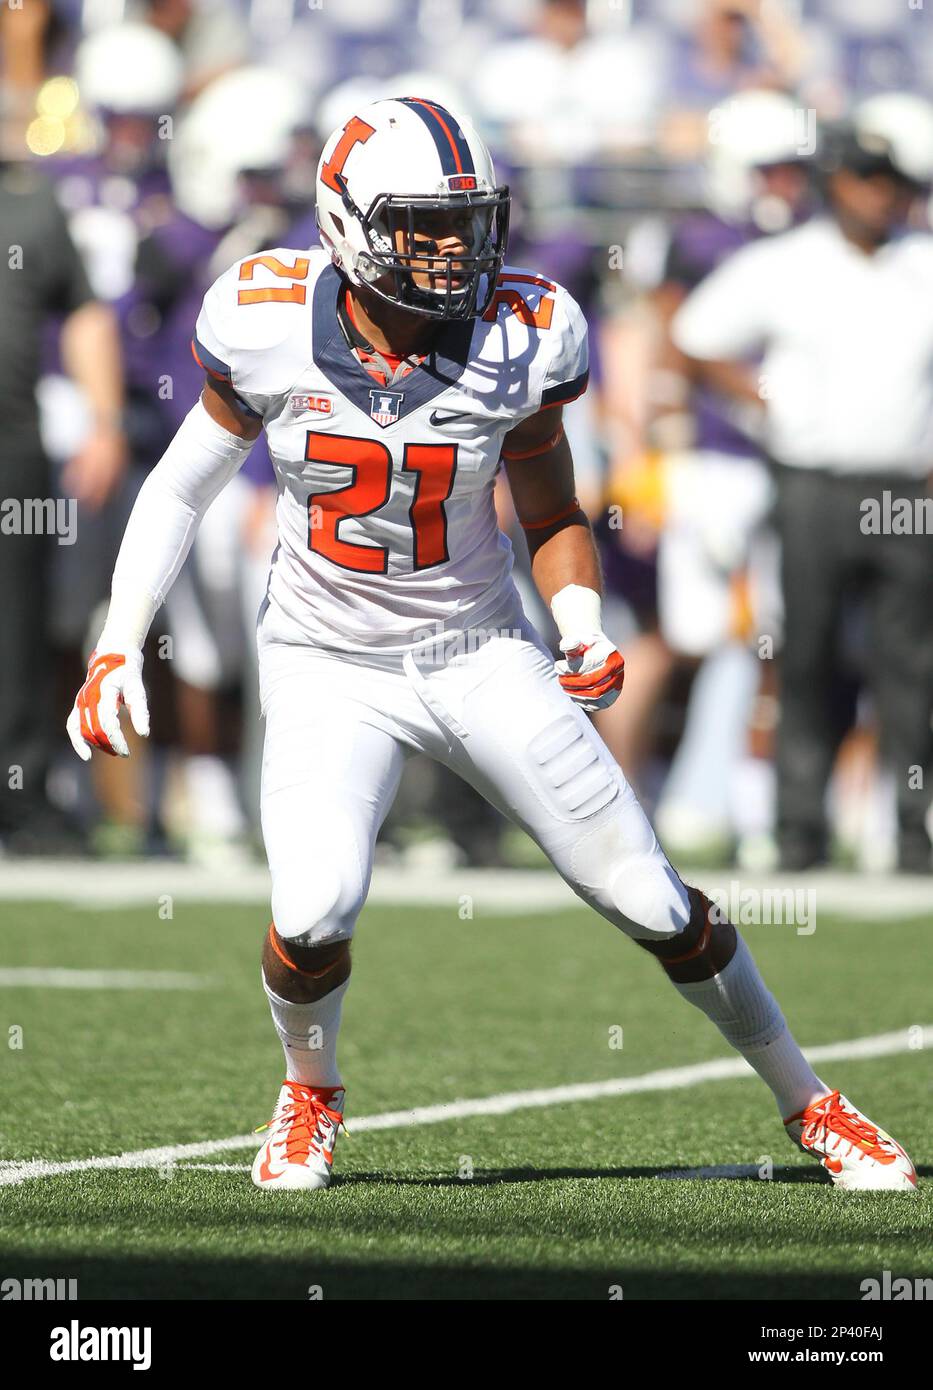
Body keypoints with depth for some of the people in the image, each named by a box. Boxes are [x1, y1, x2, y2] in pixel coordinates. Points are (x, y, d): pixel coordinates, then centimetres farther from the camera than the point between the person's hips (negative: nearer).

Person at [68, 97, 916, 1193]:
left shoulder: (518, 340, -14)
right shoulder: (269, 329, -15)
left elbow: (552, 517, 3)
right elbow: (182, 489, 0)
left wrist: (584, 631, -14)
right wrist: (117, 646, -6)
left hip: (480, 652, 1)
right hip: (329, 665, -1)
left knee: (652, 903, -1)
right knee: (314, 910, -23)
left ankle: (807, 1103, 20)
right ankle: (309, 1089, 11)